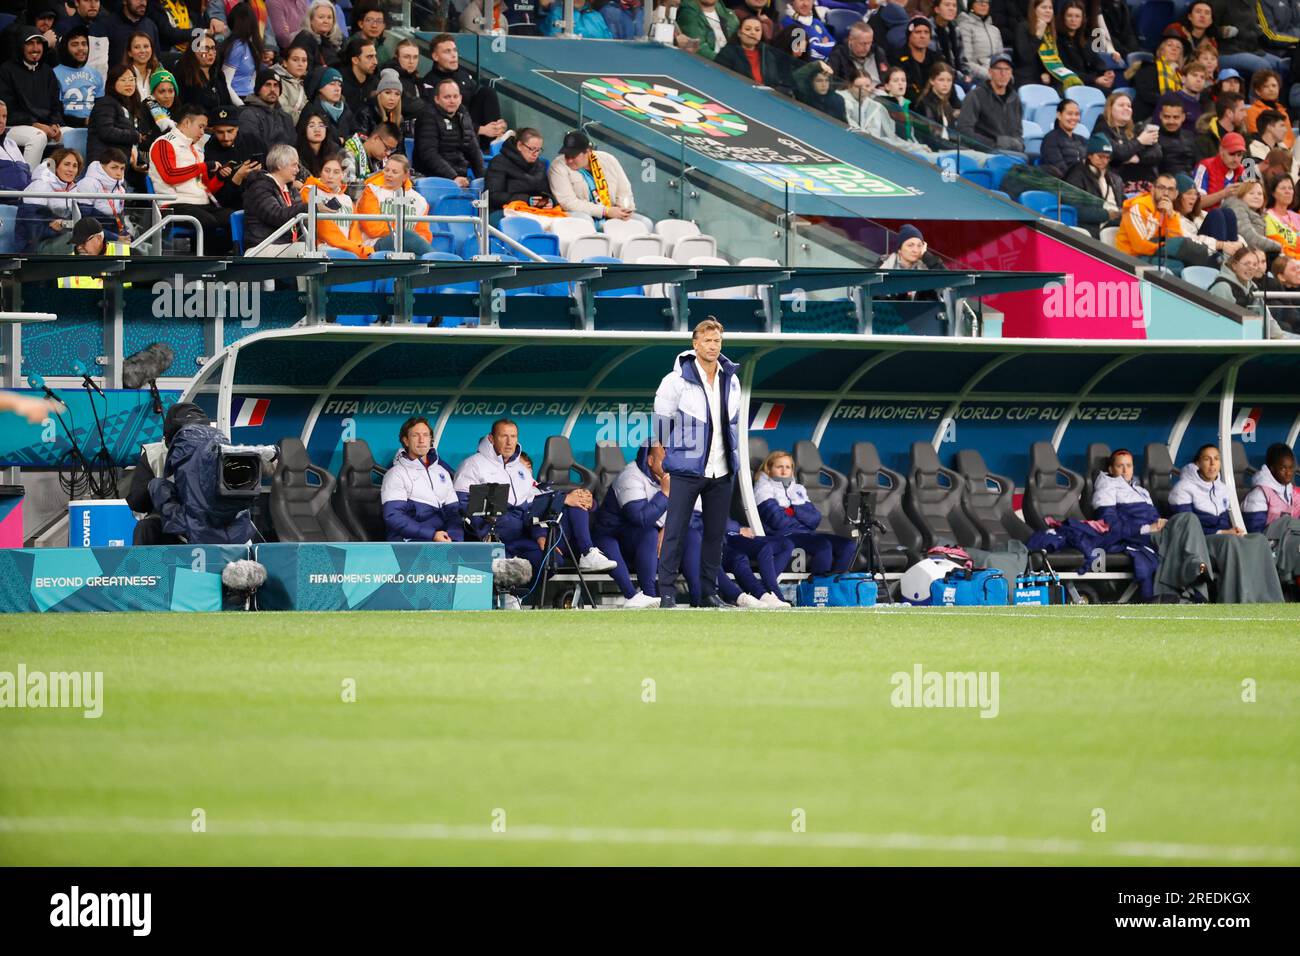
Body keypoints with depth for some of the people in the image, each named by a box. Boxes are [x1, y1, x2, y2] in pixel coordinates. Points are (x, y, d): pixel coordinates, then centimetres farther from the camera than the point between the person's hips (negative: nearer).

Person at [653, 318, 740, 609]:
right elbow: (662, 420, 0)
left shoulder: (731, 380, 7)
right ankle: (667, 593, -3)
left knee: (715, 533, 7)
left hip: (722, 472, 5)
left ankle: (709, 592, 14)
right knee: (675, 531, -6)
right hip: (687, 470, -5)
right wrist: (672, 455, 6)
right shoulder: (677, 380, -9)